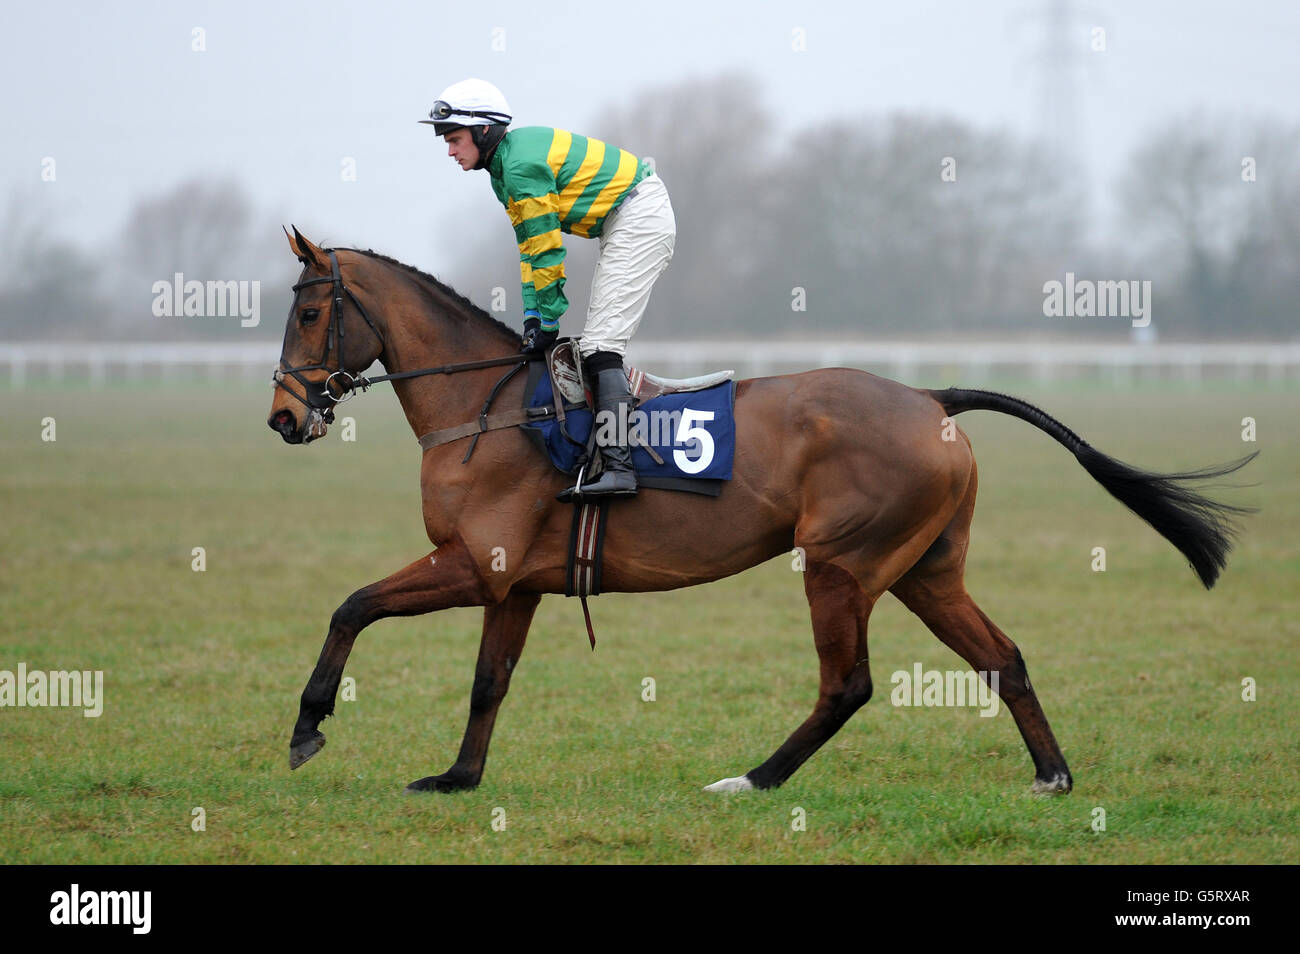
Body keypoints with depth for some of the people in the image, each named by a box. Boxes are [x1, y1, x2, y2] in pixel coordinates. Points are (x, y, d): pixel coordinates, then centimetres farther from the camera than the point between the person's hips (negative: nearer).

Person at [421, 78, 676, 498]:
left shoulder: (521, 167, -20)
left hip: (640, 220, -11)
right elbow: (530, 246, 16)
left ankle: (618, 466, -26)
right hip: (628, 223, 11)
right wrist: (533, 316, 11)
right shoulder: (505, 165, 12)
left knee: (600, 344, -17)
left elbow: (546, 251, -18)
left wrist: (547, 323, -12)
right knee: (599, 341, 16)